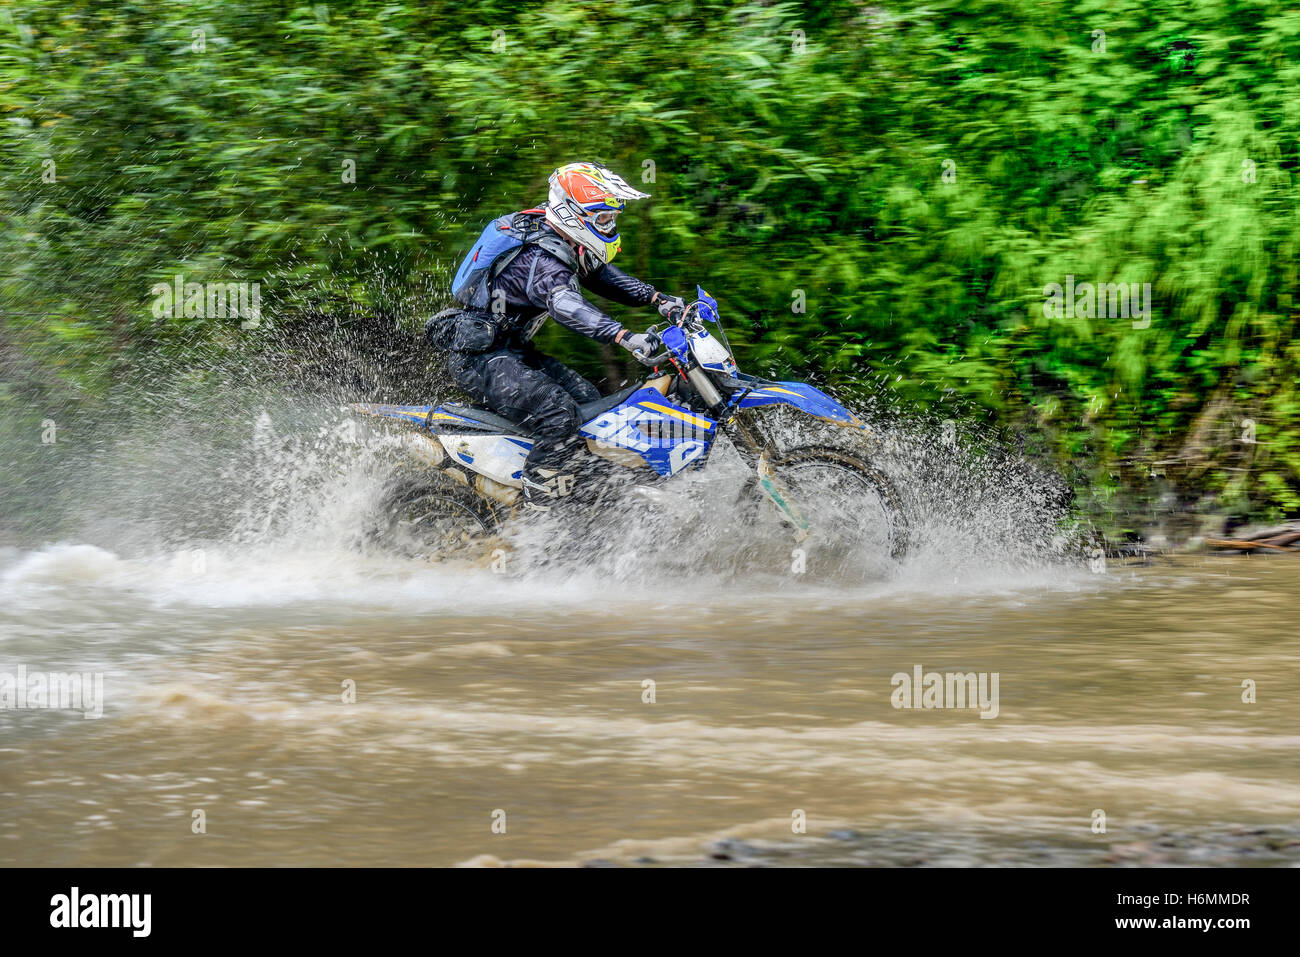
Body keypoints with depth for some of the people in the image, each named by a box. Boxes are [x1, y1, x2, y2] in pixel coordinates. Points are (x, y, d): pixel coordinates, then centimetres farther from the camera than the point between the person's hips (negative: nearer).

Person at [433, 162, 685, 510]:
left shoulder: (567, 246, 7)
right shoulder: (541, 259, -26)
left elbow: (600, 273, 20)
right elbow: (565, 304, -43)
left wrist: (656, 298, 7)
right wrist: (623, 336, -56)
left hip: (512, 349, 11)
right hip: (480, 357, -11)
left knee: (587, 398, 13)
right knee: (558, 415, -26)